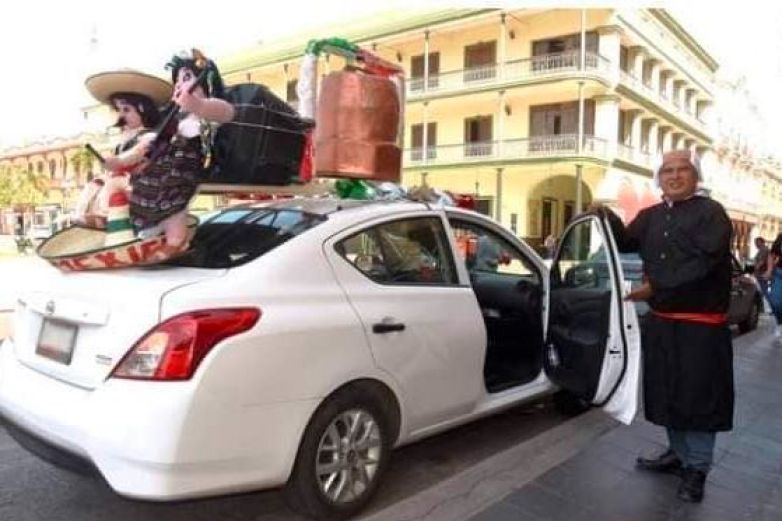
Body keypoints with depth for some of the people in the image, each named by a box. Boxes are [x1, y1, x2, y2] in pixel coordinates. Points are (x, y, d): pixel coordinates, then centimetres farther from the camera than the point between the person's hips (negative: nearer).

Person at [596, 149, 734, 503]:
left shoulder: (711, 213, -7)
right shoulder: (650, 217, 14)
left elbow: (704, 263, -19)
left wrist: (656, 286, -23)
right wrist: (607, 217, -5)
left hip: (701, 325, -6)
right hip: (661, 322, 6)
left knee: (699, 395, 4)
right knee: (667, 391, 16)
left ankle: (696, 468, 19)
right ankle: (678, 454, 34)